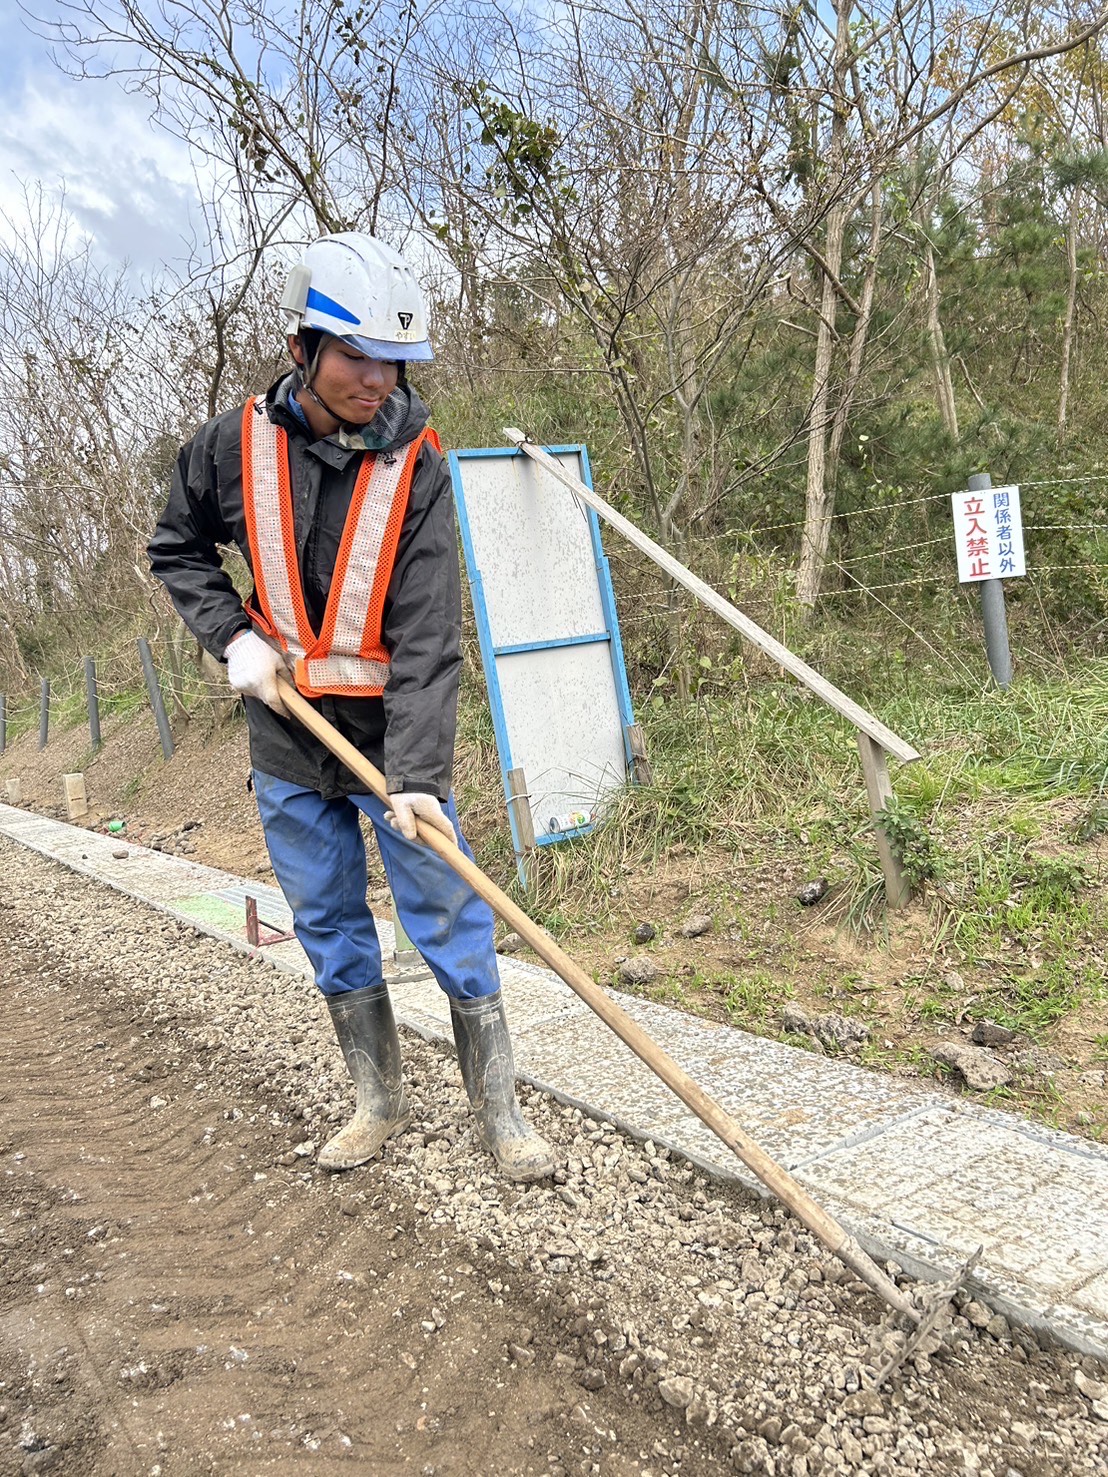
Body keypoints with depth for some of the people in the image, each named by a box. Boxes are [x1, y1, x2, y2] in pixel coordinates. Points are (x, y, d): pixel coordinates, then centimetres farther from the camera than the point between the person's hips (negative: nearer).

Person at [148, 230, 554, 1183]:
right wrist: (233, 635, -4)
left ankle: (500, 1112, 18)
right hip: (288, 740, 3)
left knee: (450, 924, 1)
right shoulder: (236, 445, -5)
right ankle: (381, 1101, 32)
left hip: (393, 736, -3)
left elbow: (428, 638, -20)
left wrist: (416, 772, -29)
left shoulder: (415, 464, -13)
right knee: (328, 927, 13)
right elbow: (178, 550, 13)